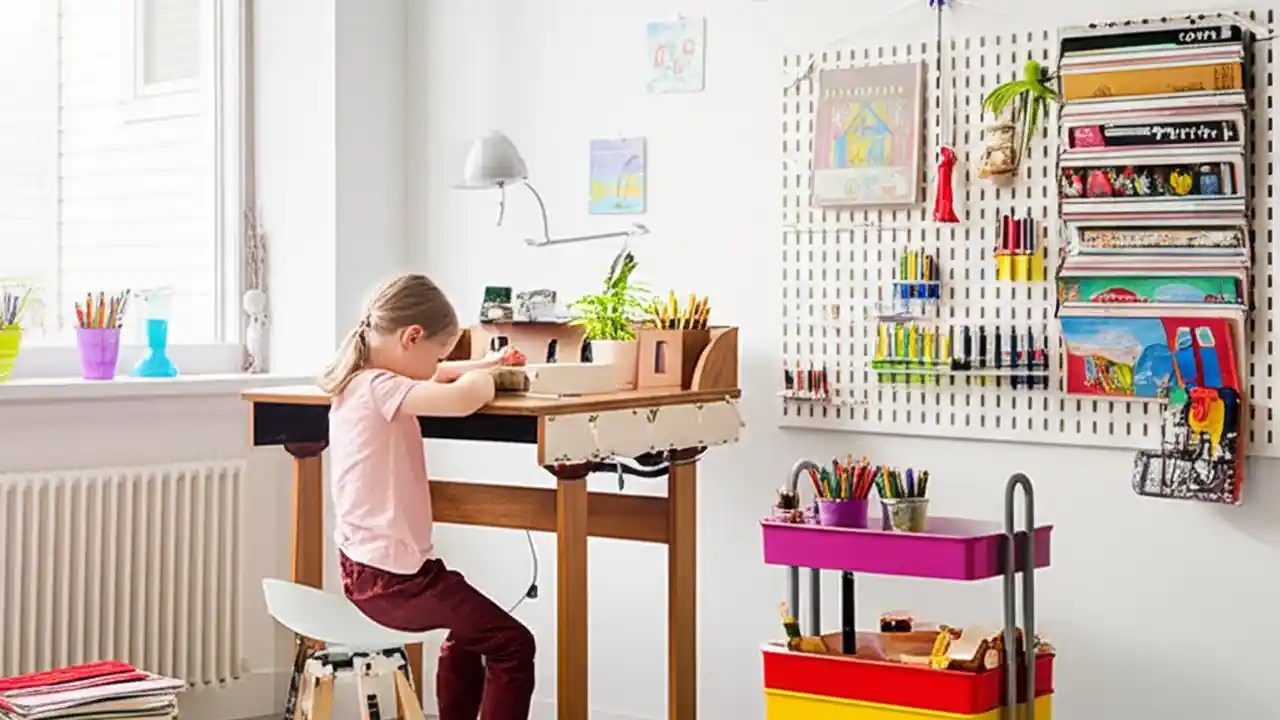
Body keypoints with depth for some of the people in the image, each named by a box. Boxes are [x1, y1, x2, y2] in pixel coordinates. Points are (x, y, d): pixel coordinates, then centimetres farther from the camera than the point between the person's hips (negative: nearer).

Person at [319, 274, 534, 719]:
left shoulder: (358, 381, 9)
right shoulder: (378, 388, -21)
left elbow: (427, 376, 31)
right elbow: (464, 399, -35)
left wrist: (481, 366, 19)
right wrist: (480, 379, -12)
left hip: (367, 568, 11)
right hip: (391, 576, -11)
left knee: (470, 630, 31)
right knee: (512, 644, -6)